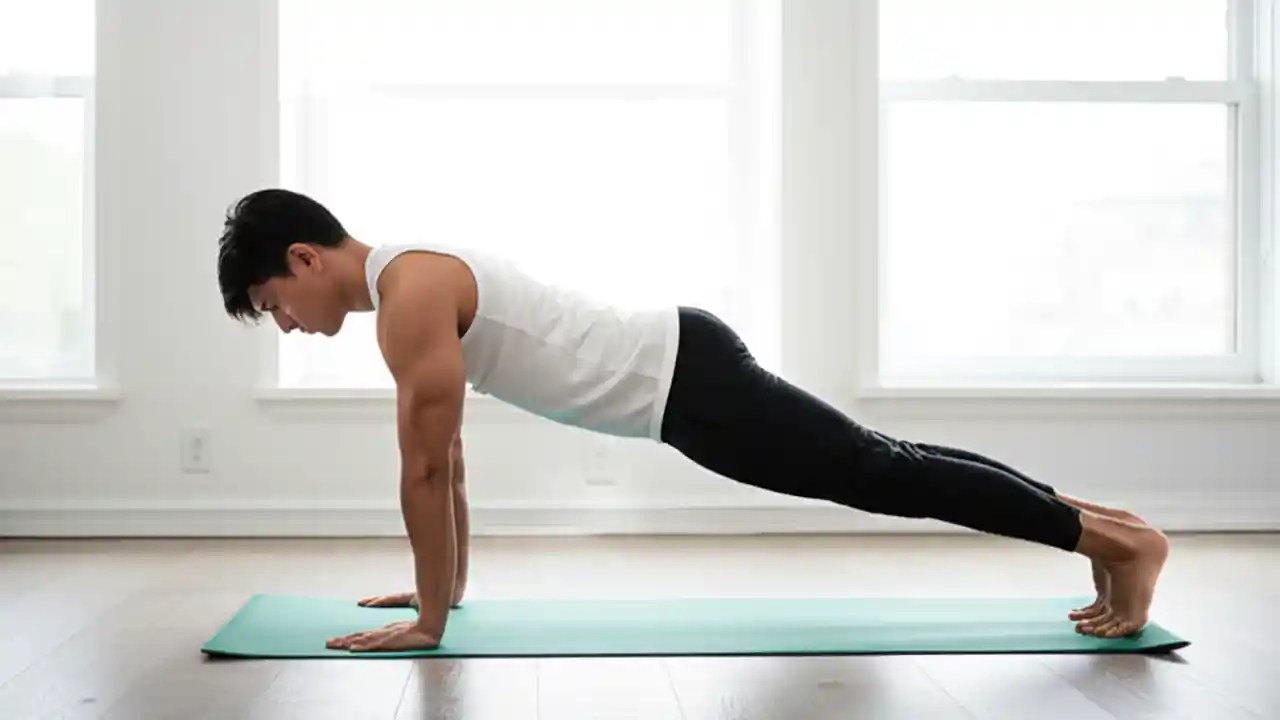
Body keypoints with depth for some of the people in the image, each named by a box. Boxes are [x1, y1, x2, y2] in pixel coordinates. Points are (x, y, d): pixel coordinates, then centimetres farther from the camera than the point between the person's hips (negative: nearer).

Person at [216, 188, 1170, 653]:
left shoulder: (409, 294, -16)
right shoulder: (410, 282, 16)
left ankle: (1117, 538, 2)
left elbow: (426, 469, -17)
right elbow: (447, 460, 23)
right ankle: (1093, 517, 22)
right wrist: (448, 585, 26)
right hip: (679, 362, 9)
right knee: (876, 471, 14)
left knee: (881, 477, -5)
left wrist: (429, 619, -8)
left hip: (688, 382, -9)